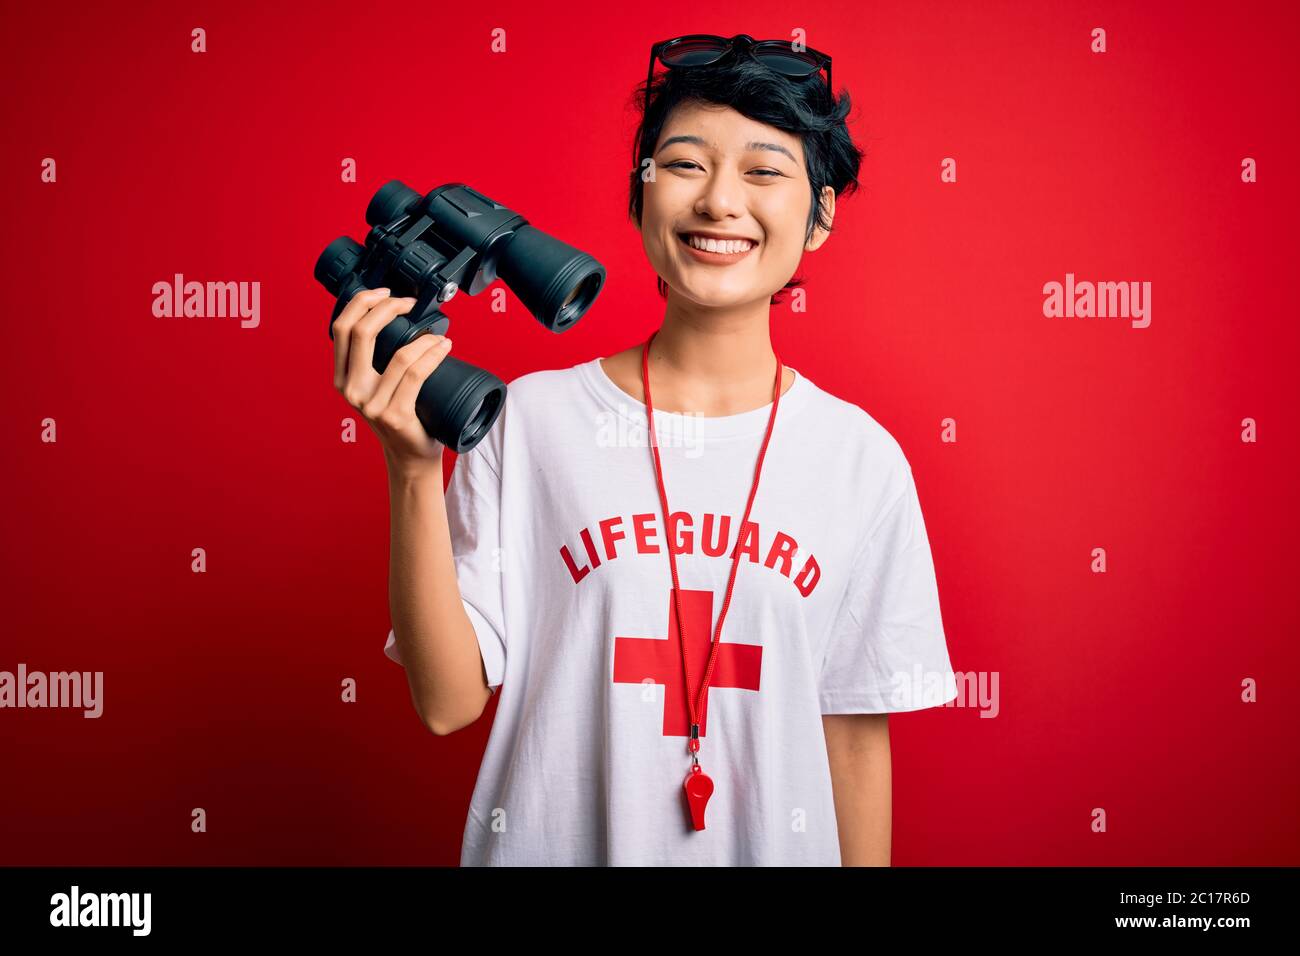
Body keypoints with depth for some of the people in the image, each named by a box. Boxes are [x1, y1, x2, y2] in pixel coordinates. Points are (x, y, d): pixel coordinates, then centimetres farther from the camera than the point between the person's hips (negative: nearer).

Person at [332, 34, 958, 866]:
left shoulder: (863, 458, -7)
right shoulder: (530, 420, -9)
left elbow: (854, 735, -1)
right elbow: (450, 702, -11)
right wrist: (414, 472, -20)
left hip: (773, 844, 1)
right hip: (548, 841, 0)